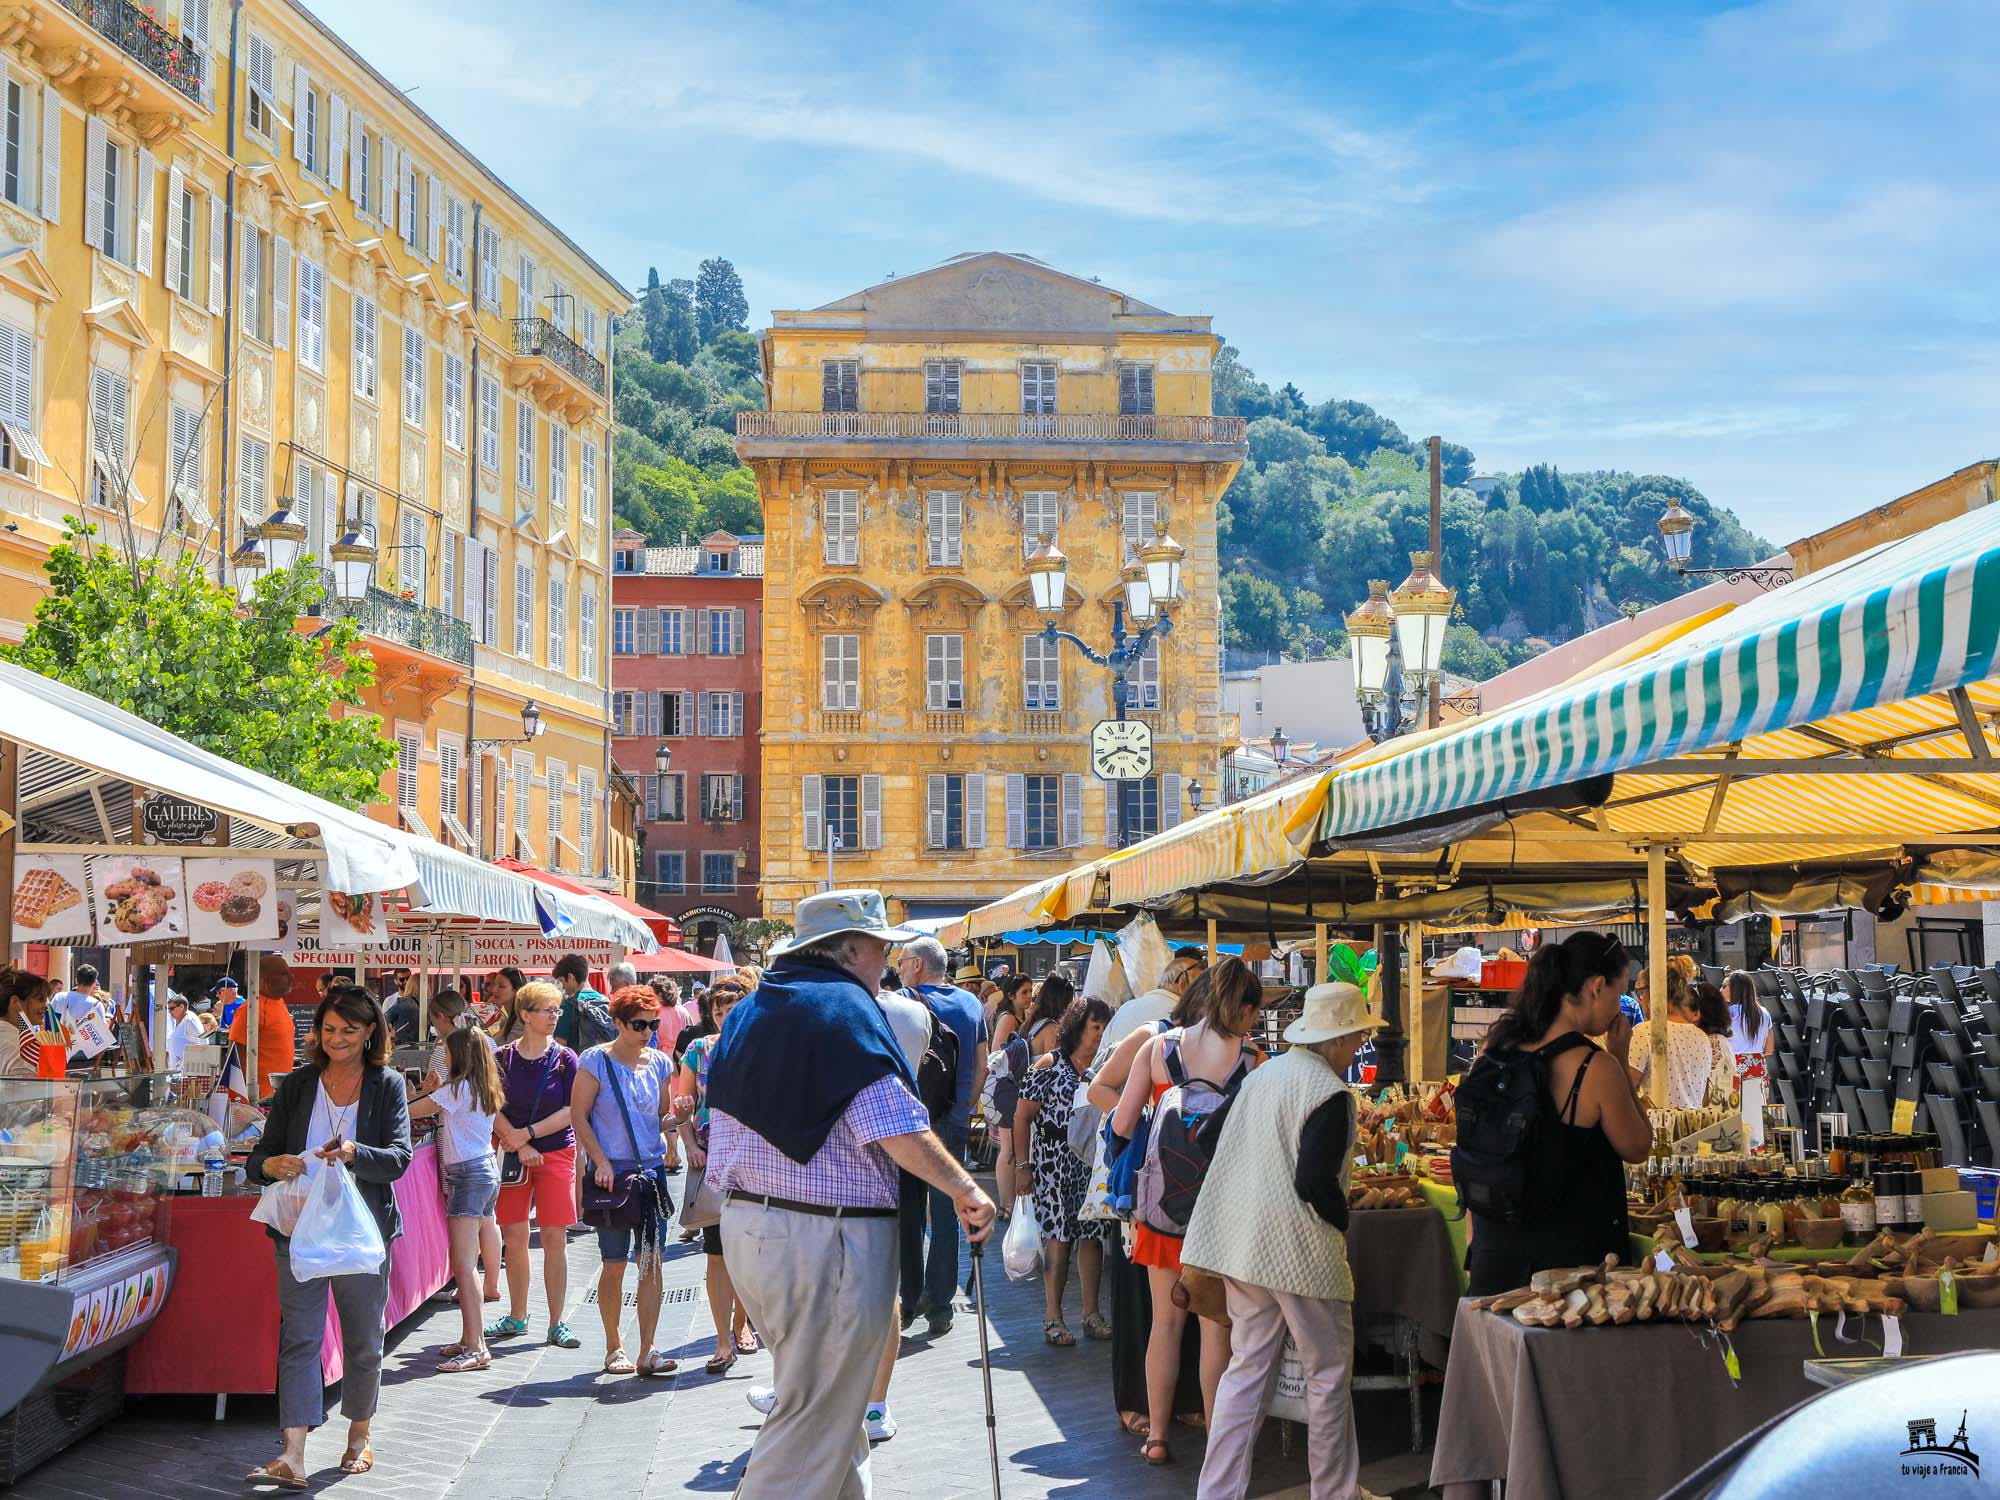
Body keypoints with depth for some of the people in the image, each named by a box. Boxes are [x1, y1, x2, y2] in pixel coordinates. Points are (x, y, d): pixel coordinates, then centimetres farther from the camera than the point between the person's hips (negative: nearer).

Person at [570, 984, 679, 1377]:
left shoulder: (659, 1063, 8)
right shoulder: (596, 1061, -4)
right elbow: (578, 1116, -3)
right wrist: (601, 1161, -11)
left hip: (652, 1169, 3)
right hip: (612, 1172, -3)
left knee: (652, 1262, -2)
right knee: (614, 1265, 3)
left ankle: (647, 1352, 1)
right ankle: (614, 1347, 18)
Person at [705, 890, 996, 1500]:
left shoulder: (749, 1010, 15)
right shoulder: (846, 1008, -11)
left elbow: (723, 1127, 20)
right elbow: (894, 1125, -19)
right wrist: (966, 1189, -12)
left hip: (745, 1221, 9)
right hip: (831, 1236, -9)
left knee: (823, 1399, 21)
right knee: (814, 1429, -3)